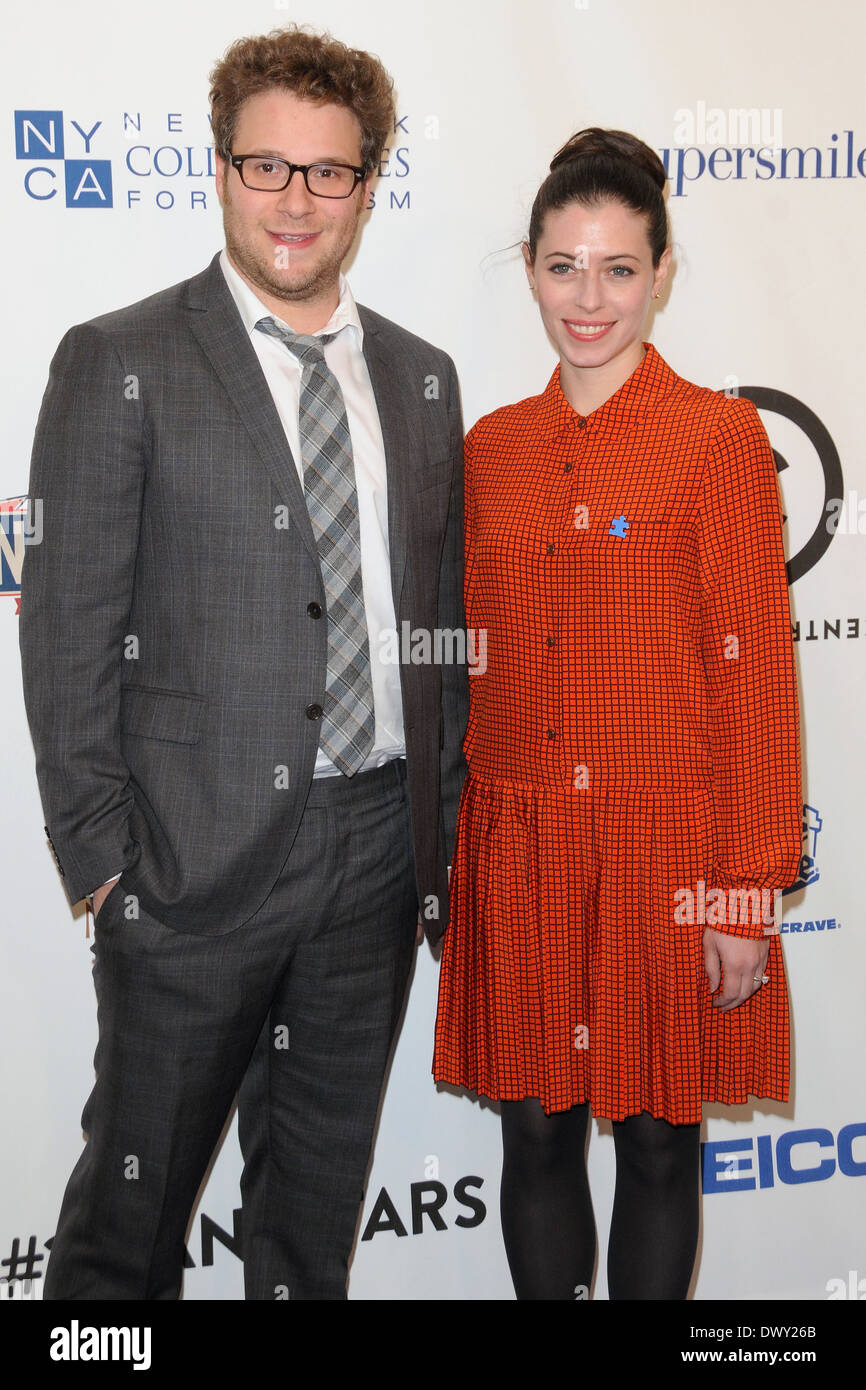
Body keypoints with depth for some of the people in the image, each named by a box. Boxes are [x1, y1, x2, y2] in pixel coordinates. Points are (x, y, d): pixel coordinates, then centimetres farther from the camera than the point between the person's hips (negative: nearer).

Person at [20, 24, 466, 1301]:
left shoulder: (420, 376, 10)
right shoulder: (118, 364, -5)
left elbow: (442, 614, 12)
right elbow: (70, 630, -7)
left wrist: (442, 824, 9)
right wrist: (99, 851, -11)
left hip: (380, 848, 5)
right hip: (200, 851, -4)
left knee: (321, 1189, 20)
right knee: (137, 1189, 10)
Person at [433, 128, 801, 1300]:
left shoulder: (720, 435, -6)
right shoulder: (492, 446, 8)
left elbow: (757, 670, -8)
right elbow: (478, 663, 11)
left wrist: (749, 891, -10)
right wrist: (453, 848, 10)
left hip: (668, 842, -3)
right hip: (519, 847, 4)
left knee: (658, 1139, 11)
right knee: (534, 1135, 14)